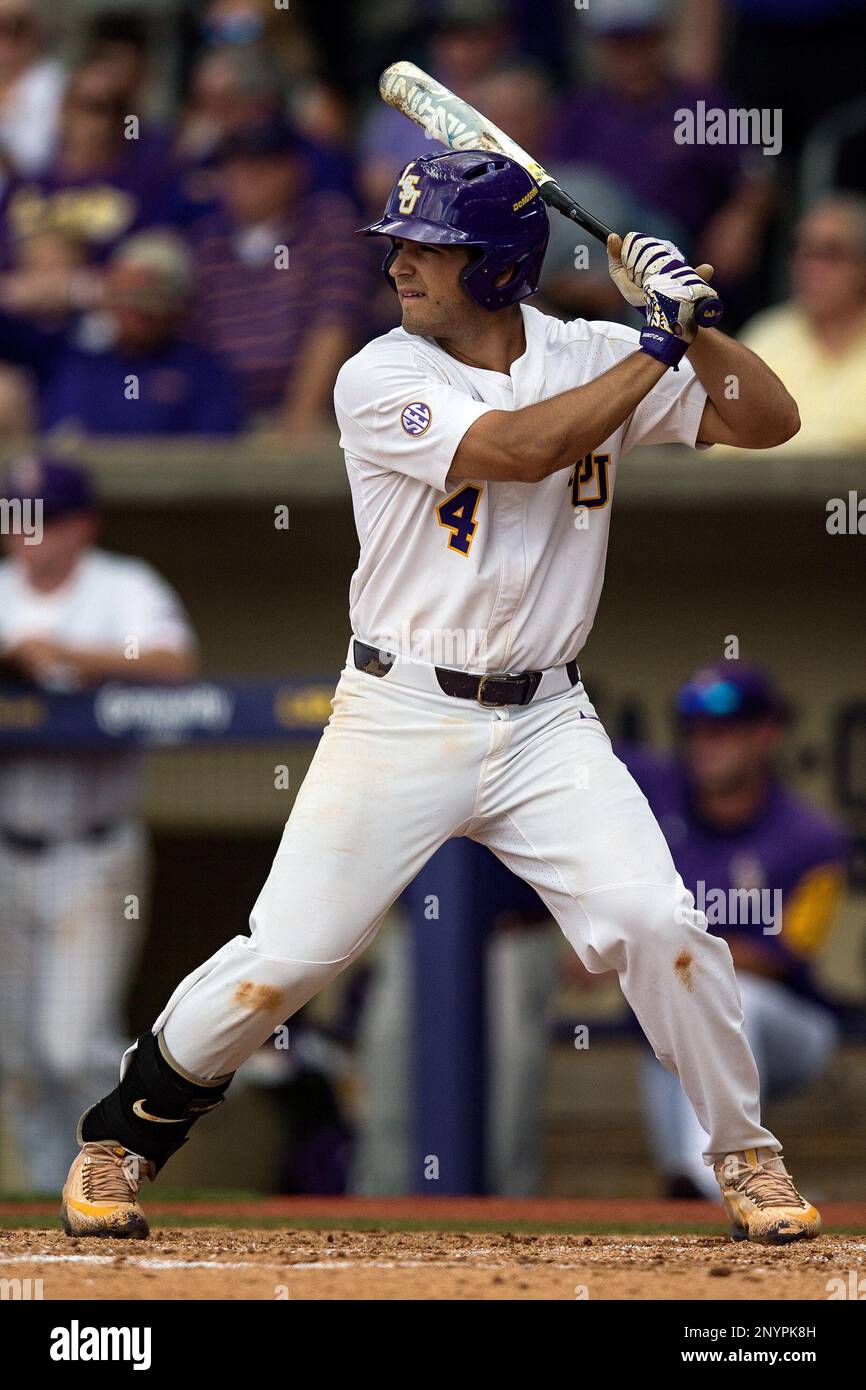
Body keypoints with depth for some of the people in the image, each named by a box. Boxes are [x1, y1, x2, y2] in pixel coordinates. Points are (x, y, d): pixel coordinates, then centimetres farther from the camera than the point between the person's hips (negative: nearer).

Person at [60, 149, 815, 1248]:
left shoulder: (589, 357, 2)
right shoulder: (380, 382, -10)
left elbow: (769, 420, 2)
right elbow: (516, 450, -24)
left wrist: (692, 322, -14)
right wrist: (659, 347, -20)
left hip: (545, 723, 2)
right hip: (400, 715, -2)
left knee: (659, 926, -13)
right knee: (288, 954, -6)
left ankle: (746, 1158, 7)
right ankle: (120, 1139, 15)